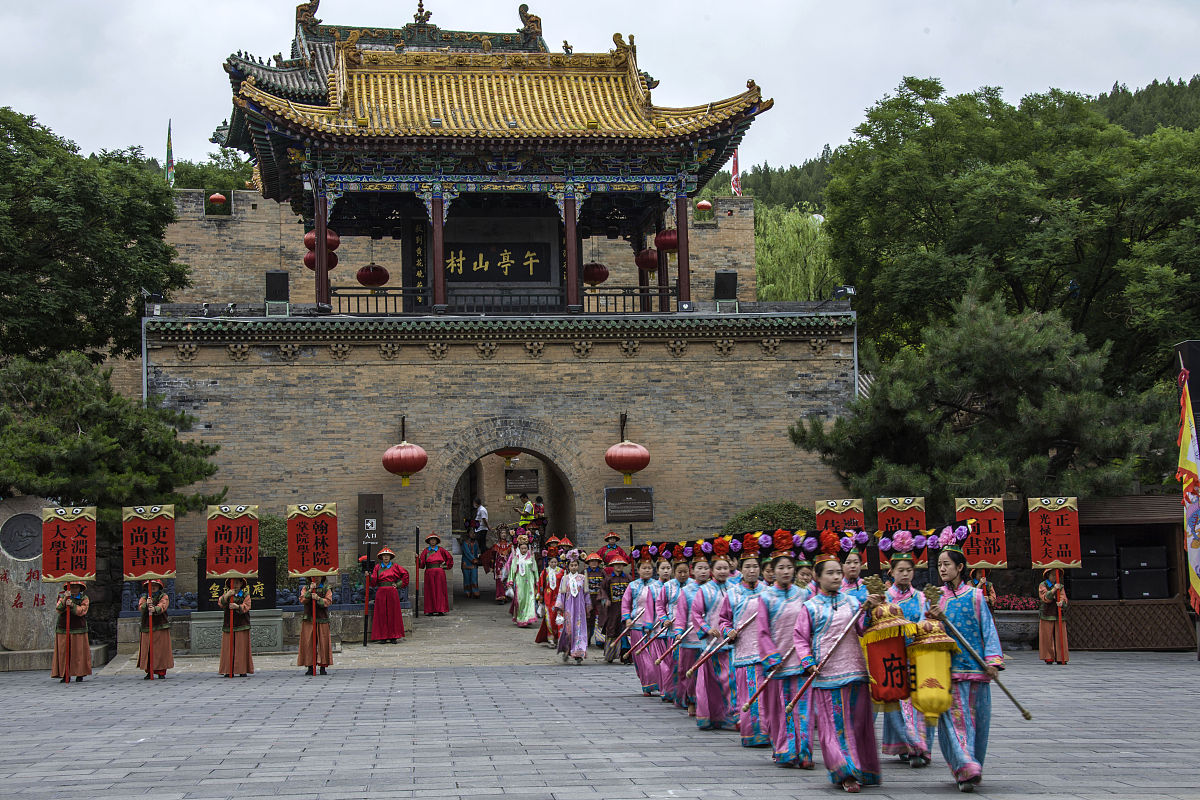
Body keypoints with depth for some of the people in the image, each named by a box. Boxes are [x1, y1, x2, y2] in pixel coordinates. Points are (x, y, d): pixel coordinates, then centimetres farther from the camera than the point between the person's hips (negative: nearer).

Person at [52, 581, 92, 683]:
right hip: (63, 630, 1)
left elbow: (81, 611, -14)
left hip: (78, 630, -1)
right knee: (63, 652, -1)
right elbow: (58, 609, -11)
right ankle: (65, 675, 4)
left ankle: (80, 674, 8)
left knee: (79, 652, 0)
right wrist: (64, 600, -27)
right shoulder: (62, 596, 5)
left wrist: (72, 605, -29)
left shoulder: (84, 598, 2)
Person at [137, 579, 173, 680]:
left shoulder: (163, 596, 5)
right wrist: (146, 604, -26)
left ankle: (161, 672, 2)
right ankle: (149, 672, 7)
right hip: (147, 629, 3)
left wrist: (155, 609, -37)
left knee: (161, 650, -4)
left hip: (161, 628, -3)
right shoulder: (143, 598, 15)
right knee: (147, 651, 0)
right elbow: (140, 608, -4)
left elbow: (162, 606, -16)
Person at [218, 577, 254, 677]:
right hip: (228, 625, 1)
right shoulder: (226, 594, 11)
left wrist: (238, 607, -25)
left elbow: (246, 606, -6)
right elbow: (220, 604, -5)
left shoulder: (245, 595, 7)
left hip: (242, 625, -1)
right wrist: (227, 596, -22)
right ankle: (228, 671, 0)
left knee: (242, 648, -3)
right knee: (228, 648, -2)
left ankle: (242, 670, 1)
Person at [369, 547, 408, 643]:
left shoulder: (395, 566, 5)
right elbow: (373, 582, 3)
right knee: (382, 614, -1)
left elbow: (405, 573, 12)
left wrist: (399, 584, 7)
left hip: (392, 592, -1)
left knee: (392, 614, 0)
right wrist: (369, 576, -16)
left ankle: (393, 637, 2)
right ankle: (382, 636, 1)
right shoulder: (377, 567, 7)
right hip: (381, 593, 1)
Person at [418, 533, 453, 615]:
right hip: (429, 573, 1)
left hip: (439, 572, -1)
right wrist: (418, 558, -15)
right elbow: (421, 563, 3)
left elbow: (450, 558, 14)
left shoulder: (441, 550, 7)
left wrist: (445, 566, 7)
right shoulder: (426, 551, 10)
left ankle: (441, 610, -2)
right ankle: (430, 611, 0)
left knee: (440, 590, -2)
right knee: (430, 591, -1)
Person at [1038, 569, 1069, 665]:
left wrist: (1062, 602, -22)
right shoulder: (1042, 585, 4)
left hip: (1059, 615, 3)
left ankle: (1060, 658, 1)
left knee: (1060, 637, -1)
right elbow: (1045, 598, -10)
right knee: (1047, 637, -4)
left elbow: (1063, 598, 1)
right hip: (1046, 615, -3)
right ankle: (1049, 658, 0)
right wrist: (1053, 590, -22)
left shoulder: (1060, 586, 14)